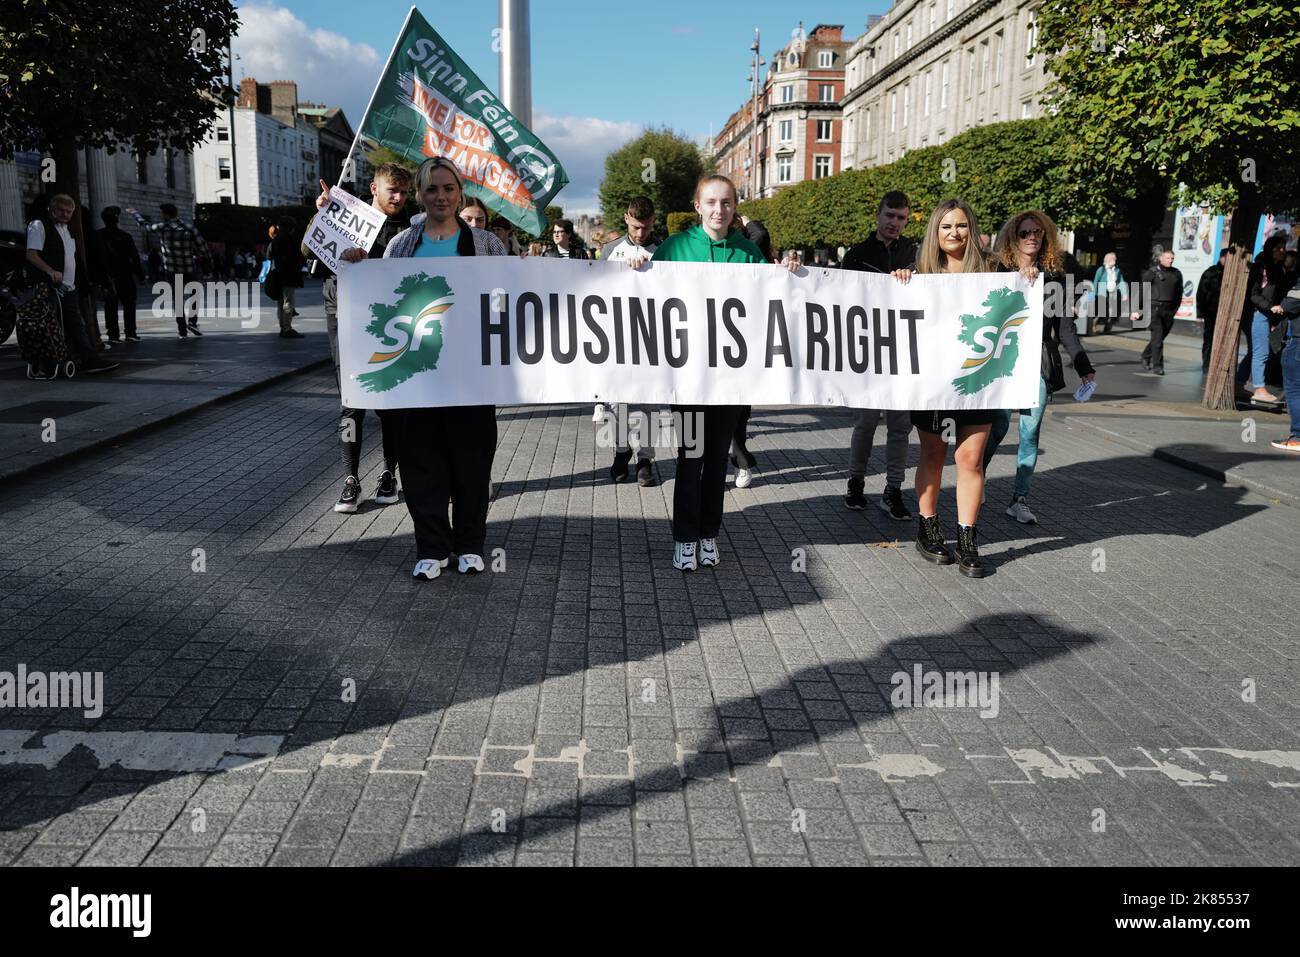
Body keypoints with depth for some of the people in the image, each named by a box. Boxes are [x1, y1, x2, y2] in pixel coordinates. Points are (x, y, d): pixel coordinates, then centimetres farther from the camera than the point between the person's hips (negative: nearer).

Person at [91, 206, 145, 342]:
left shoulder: (97, 236, 0)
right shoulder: (124, 236, -6)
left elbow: (93, 257, 3)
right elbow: (135, 257, -6)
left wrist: (99, 276, 9)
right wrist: (140, 275, -1)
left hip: (106, 278, 2)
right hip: (125, 277, -2)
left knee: (110, 306, 5)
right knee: (129, 305, 6)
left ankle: (113, 334, 2)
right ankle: (130, 332, 1)